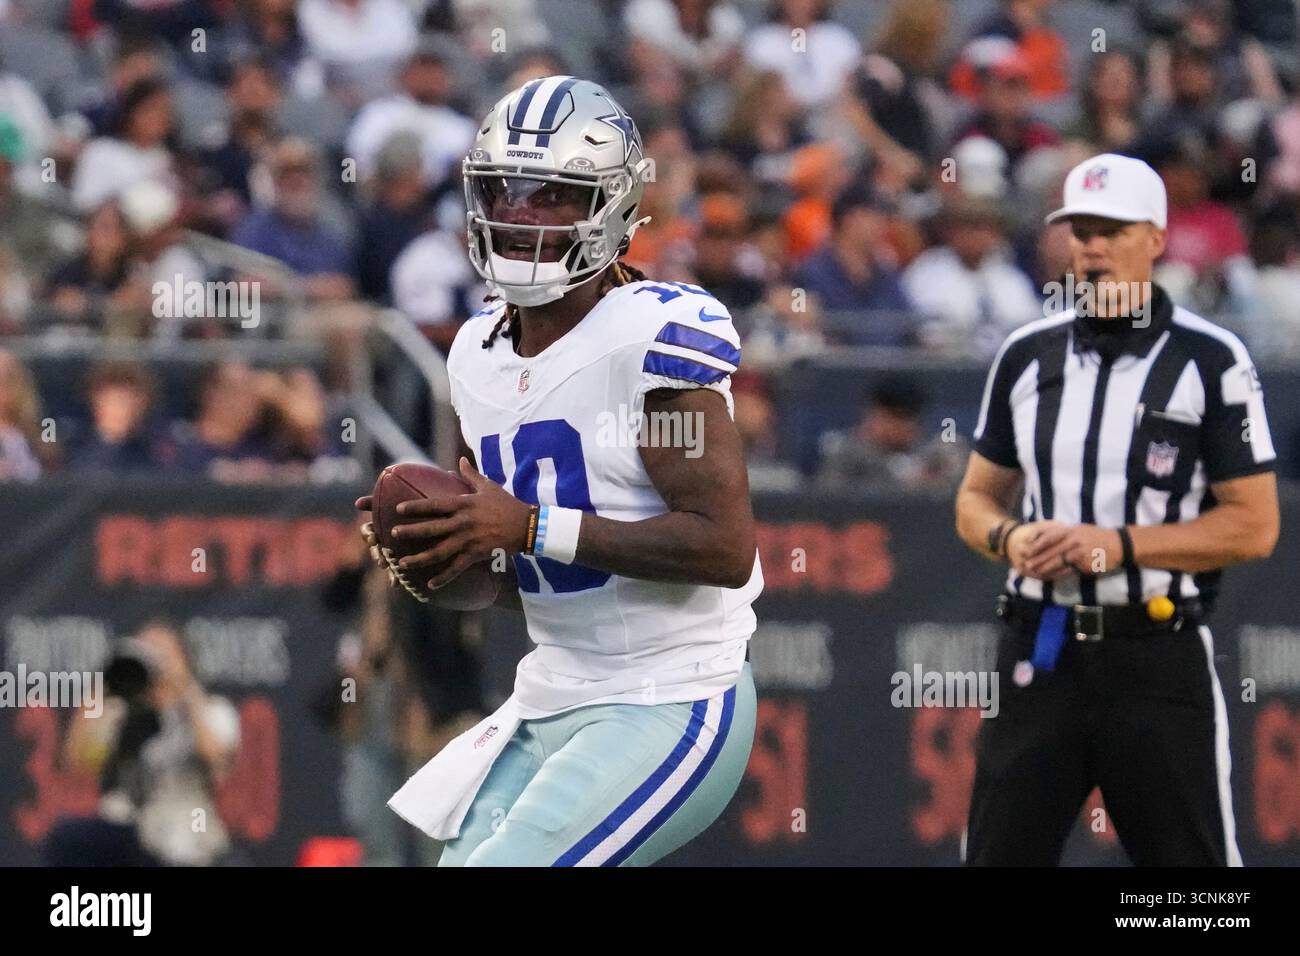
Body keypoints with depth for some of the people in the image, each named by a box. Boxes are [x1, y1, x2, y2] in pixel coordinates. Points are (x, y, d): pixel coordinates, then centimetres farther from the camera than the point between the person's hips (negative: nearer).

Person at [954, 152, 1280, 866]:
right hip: (1039, 653, 4)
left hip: (1159, 655, -4)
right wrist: (1010, 538, -5)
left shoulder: (1212, 361, -2)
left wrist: (1119, 546, -15)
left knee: (1196, 886, -2)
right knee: (998, 858, 3)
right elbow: (976, 499, 18)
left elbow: (1255, 526, -5)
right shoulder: (1027, 354, 11)